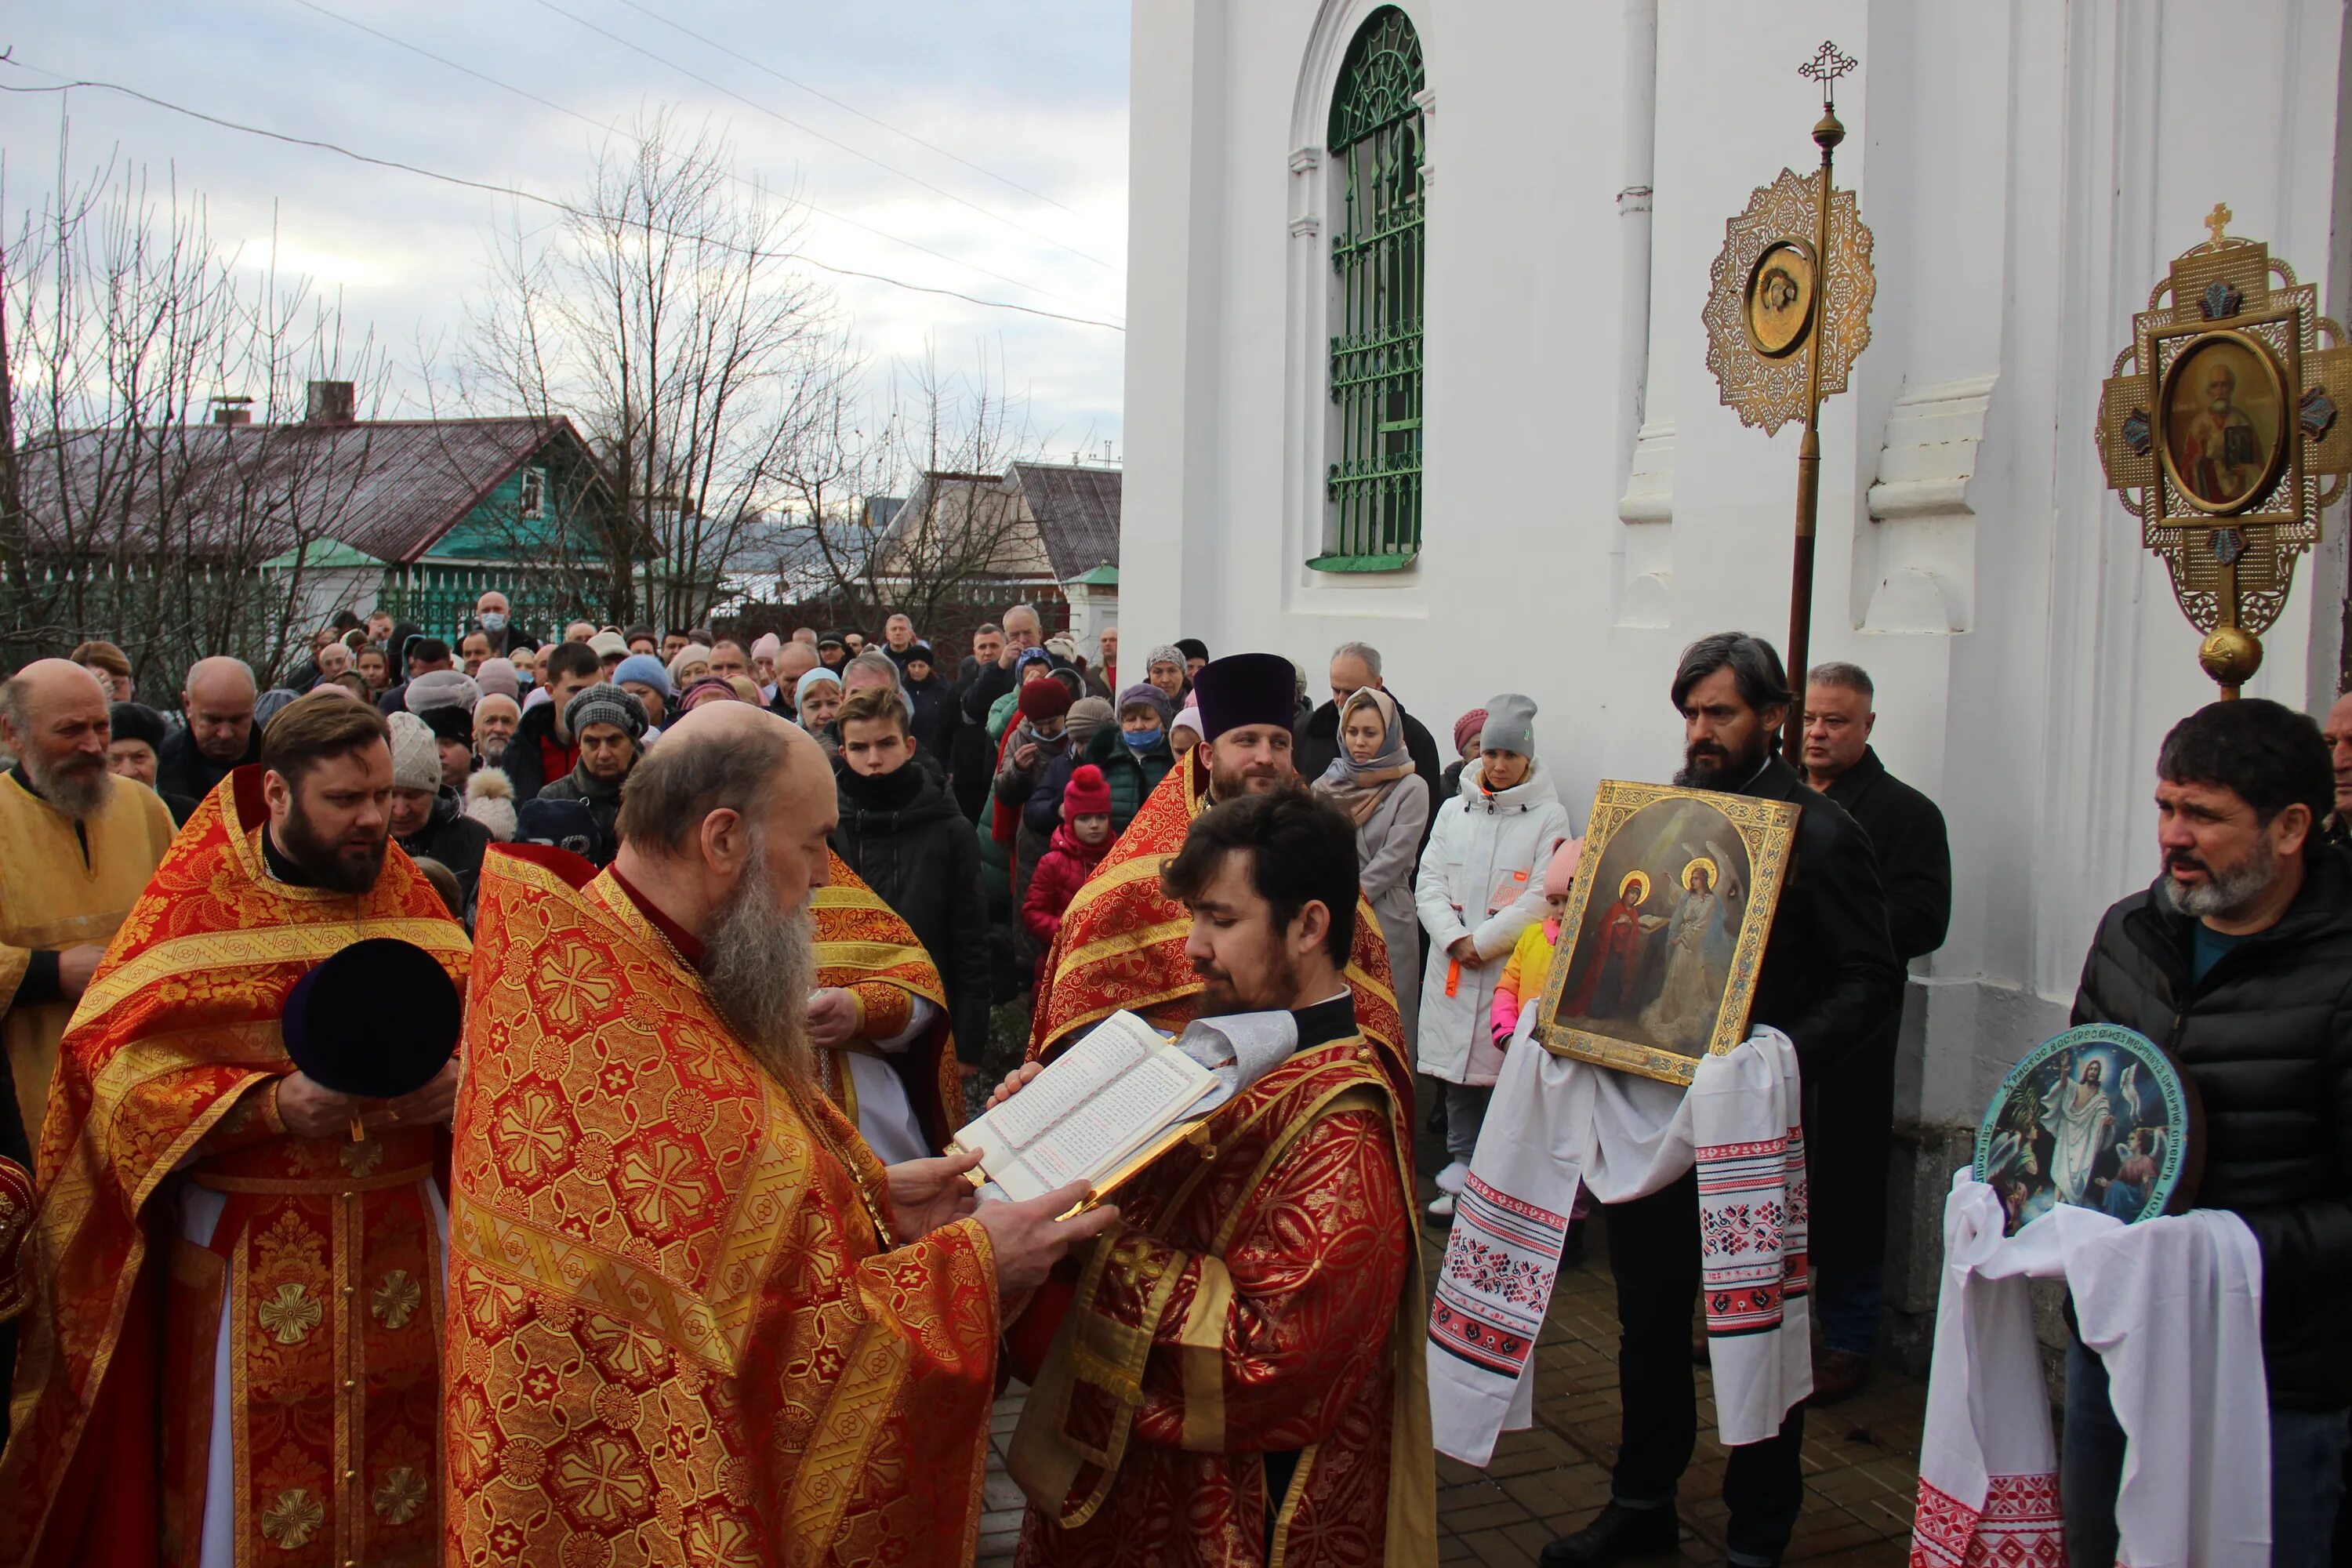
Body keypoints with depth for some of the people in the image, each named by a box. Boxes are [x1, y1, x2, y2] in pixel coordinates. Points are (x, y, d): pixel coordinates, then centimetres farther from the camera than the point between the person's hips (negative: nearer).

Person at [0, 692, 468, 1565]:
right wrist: (272, 1105, -21)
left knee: (409, 1483, 11)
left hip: (403, 1232, 3)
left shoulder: (410, 900, 6)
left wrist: (454, 1083, -14)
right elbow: (117, 1065, -9)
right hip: (247, 1253, -3)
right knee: (251, 1496, 6)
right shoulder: (198, 904, -4)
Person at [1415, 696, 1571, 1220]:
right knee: (1456, 1072, 7)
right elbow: (1429, 883, 7)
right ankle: (1462, 1173, 18)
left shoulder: (1549, 816, -1)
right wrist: (1455, 940, -8)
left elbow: (1542, 896, -8)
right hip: (1451, 965, 4)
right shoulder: (1452, 810, 12)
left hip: (1513, 967, -4)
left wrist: (1481, 942, -9)